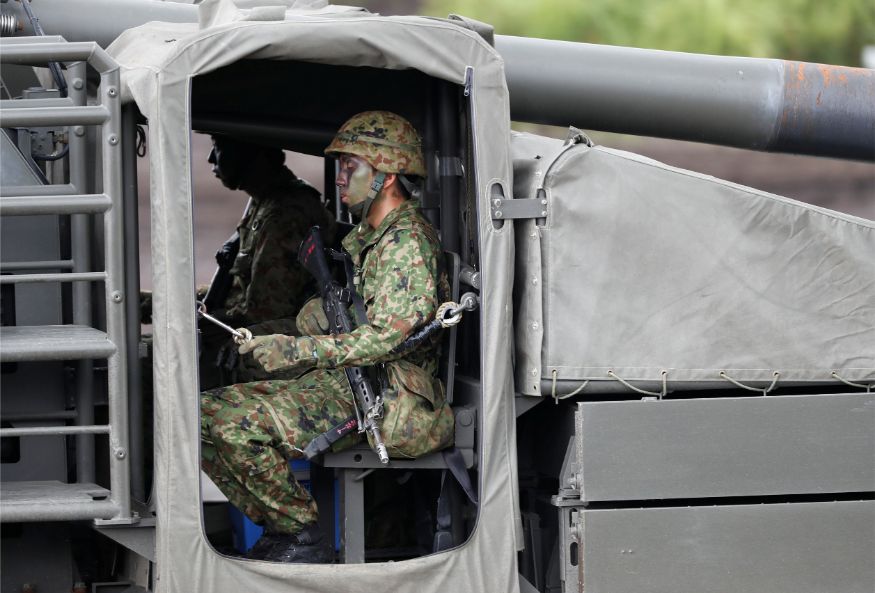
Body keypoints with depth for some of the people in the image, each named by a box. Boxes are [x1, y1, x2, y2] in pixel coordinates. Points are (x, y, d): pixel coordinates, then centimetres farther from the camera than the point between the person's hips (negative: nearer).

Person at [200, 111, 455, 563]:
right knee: (206, 412, 1)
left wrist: (295, 351, -23)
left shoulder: (408, 242, -13)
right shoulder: (361, 238, 19)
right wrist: (316, 313, -4)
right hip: (339, 384, 10)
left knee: (230, 422, -23)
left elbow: (387, 338, -23)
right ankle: (278, 527, 4)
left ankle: (302, 538, -11)